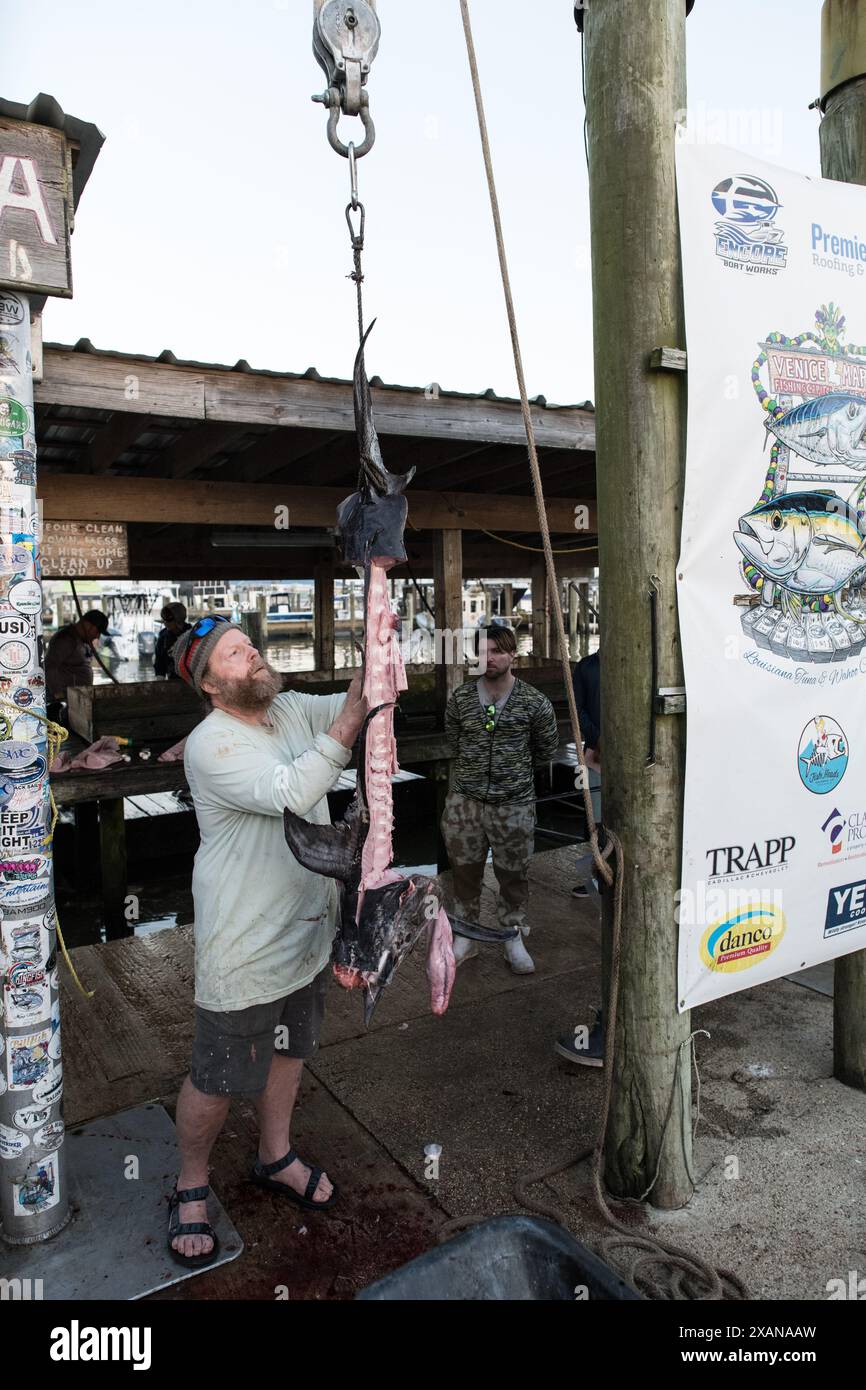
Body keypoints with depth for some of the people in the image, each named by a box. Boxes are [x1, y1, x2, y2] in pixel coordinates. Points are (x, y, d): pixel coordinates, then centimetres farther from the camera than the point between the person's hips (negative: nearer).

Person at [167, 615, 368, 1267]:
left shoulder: (292, 710, 1)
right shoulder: (211, 744, -23)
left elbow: (361, 703, -3)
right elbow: (291, 793, -35)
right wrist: (351, 721, -38)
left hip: (308, 926, 7)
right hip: (245, 944, -7)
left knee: (290, 1049, 25)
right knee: (219, 1078, 10)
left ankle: (276, 1157, 48)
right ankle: (191, 1188, 37)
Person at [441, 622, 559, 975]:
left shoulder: (534, 702, -7)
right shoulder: (459, 699, -2)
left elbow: (547, 748, 8)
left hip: (515, 803, -1)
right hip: (465, 800, 2)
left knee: (513, 874, 11)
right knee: (465, 870, 13)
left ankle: (514, 938, 30)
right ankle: (466, 937, 31)